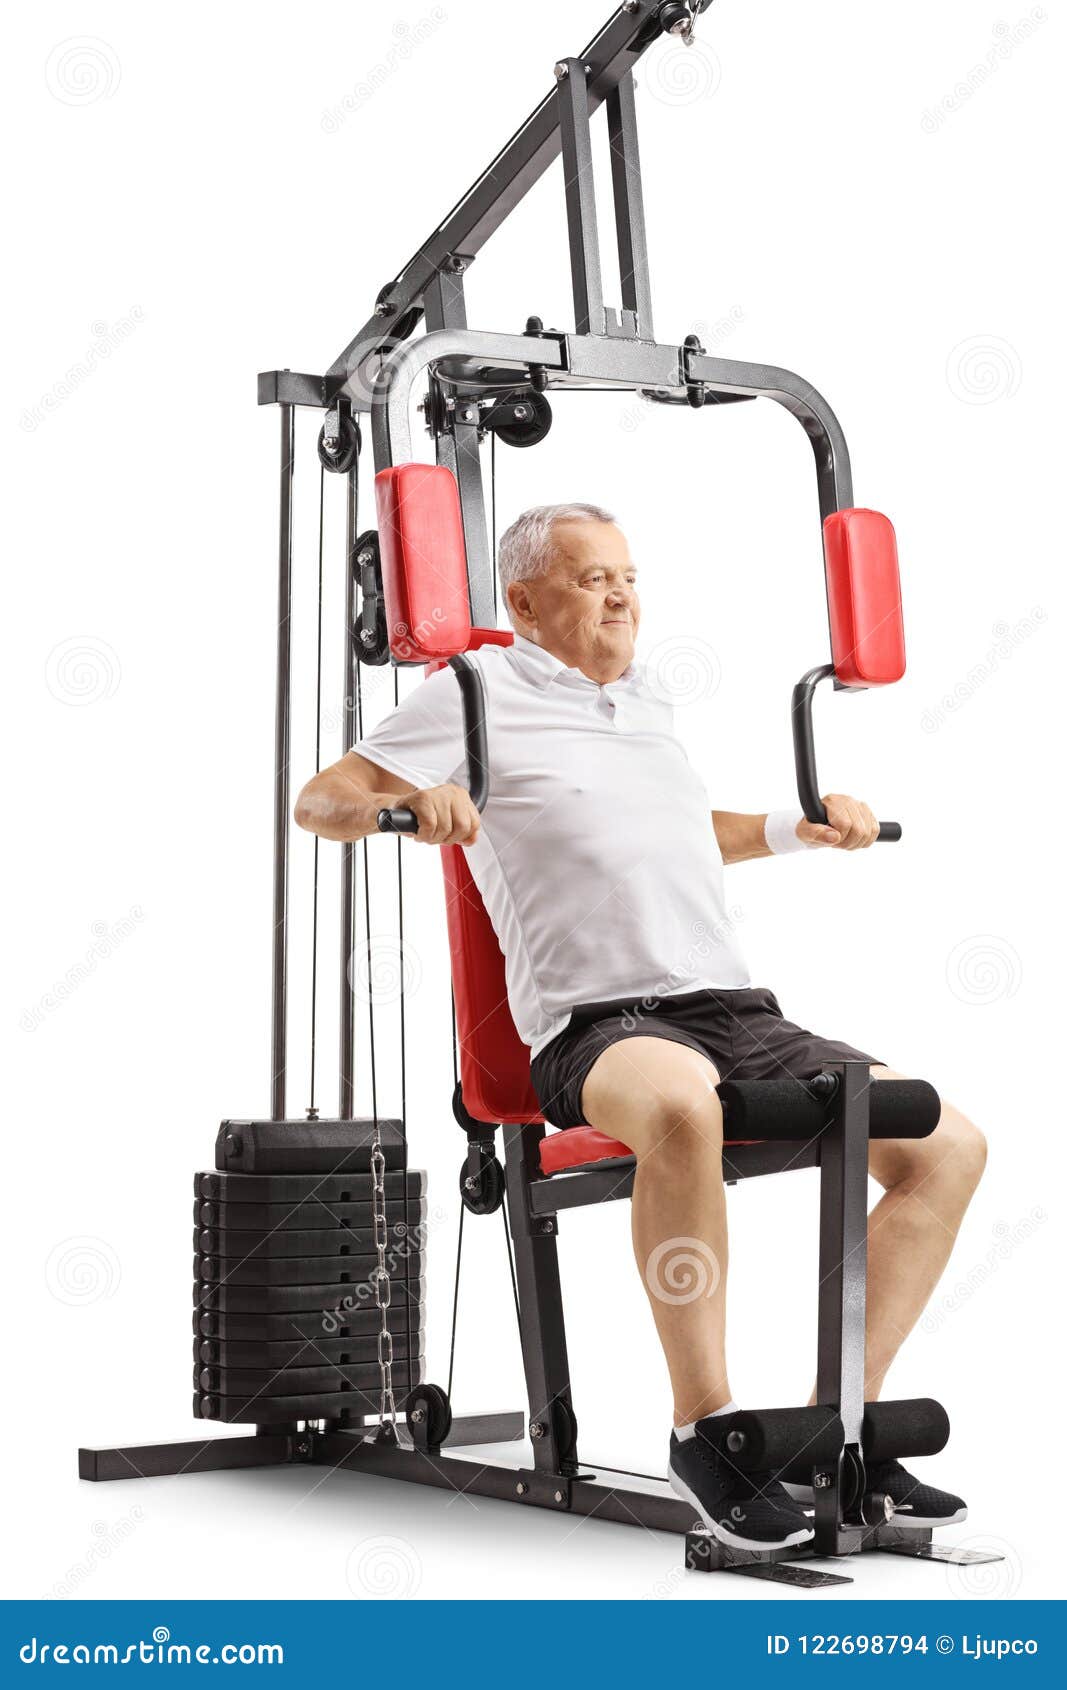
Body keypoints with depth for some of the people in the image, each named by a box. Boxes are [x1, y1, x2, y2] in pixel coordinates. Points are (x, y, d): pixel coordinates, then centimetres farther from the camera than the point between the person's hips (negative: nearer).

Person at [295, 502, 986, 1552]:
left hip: (736, 1012, 7)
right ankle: (705, 1429, -28)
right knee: (679, 1103, -42)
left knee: (949, 1144, -5)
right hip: (599, 1026, -7)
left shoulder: (646, 704, 27)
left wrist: (797, 828, 32)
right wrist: (408, 800, -17)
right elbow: (319, 802, 3)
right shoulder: (479, 693, 7)